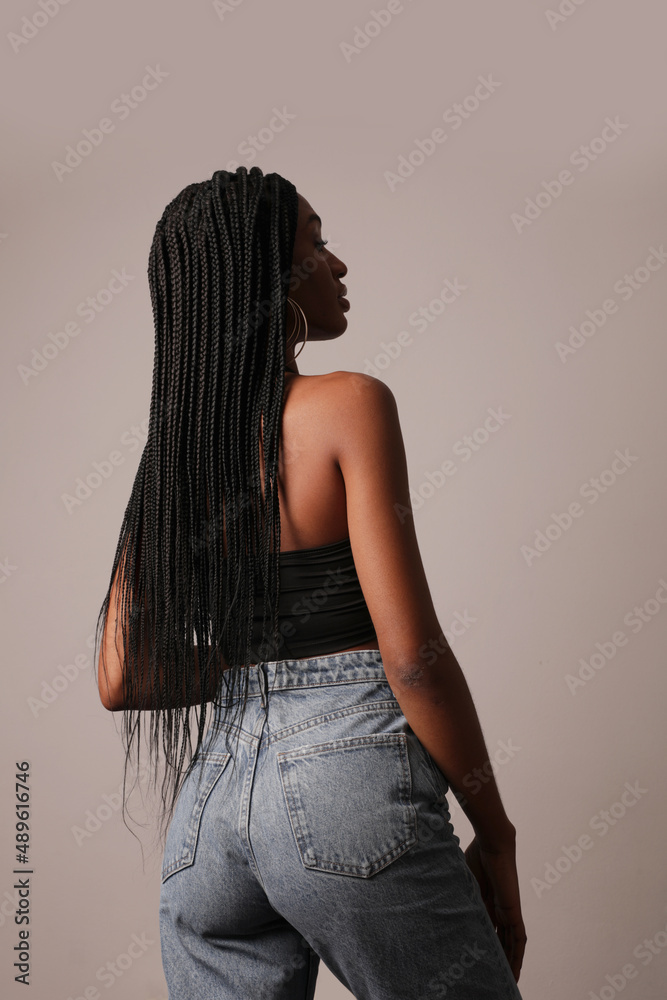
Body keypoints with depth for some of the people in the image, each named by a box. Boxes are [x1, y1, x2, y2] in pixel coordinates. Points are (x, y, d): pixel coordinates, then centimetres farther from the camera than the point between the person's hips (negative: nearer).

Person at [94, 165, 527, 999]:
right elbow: (410, 652, -14)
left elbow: (120, 682, 7)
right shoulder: (347, 405, -9)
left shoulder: (171, 446, 8)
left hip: (211, 796, 6)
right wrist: (495, 836, -3)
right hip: (348, 777, -6)